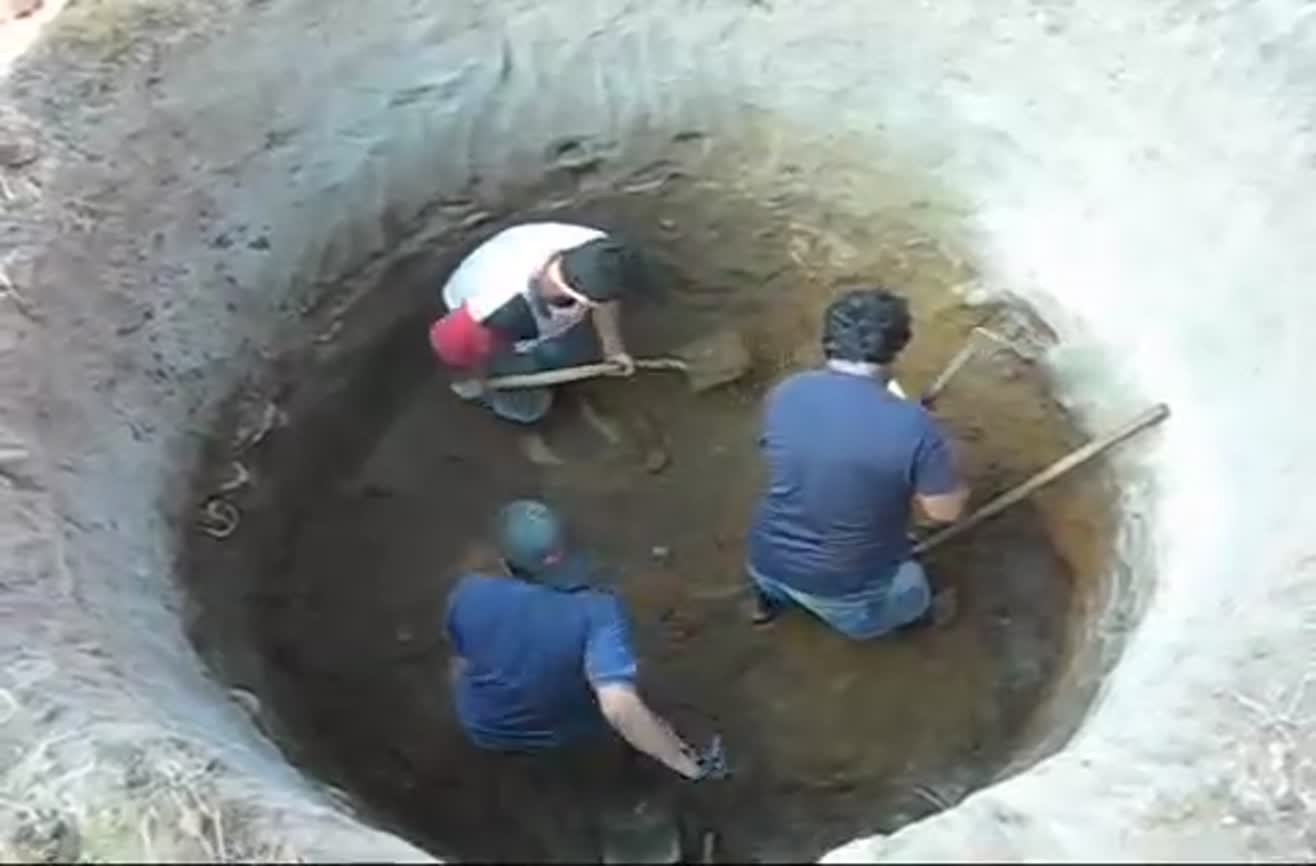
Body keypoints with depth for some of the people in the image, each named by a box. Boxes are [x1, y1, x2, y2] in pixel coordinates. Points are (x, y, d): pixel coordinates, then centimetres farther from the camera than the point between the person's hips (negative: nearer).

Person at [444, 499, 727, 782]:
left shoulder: (468, 594, -26)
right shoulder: (596, 611, -34)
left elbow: (462, 664, -8)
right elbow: (619, 707, -43)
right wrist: (685, 763, -30)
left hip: (484, 731, 2)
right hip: (570, 734, -1)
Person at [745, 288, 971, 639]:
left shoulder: (786, 394, -10)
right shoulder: (912, 425, -23)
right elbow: (946, 509, -11)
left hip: (768, 563, 2)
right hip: (843, 584, -1)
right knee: (913, 594, 31)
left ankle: (775, 589, 24)